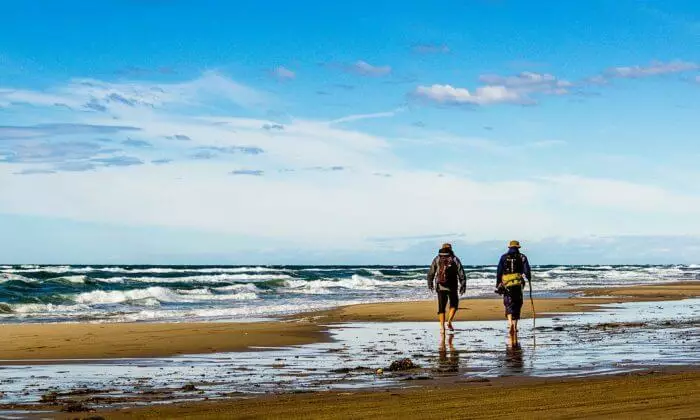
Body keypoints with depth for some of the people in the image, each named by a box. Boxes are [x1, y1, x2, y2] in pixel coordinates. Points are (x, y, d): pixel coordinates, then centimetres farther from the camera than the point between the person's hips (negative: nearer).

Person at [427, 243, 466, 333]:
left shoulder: (436, 259, 4)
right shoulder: (455, 259, -1)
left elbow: (431, 273, 5)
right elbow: (461, 274, -5)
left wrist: (430, 284, 17)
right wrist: (463, 286, 1)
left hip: (440, 287, 1)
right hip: (452, 287, -1)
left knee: (441, 307, 8)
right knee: (454, 304, 17)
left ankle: (442, 326, 1)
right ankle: (449, 322, 2)